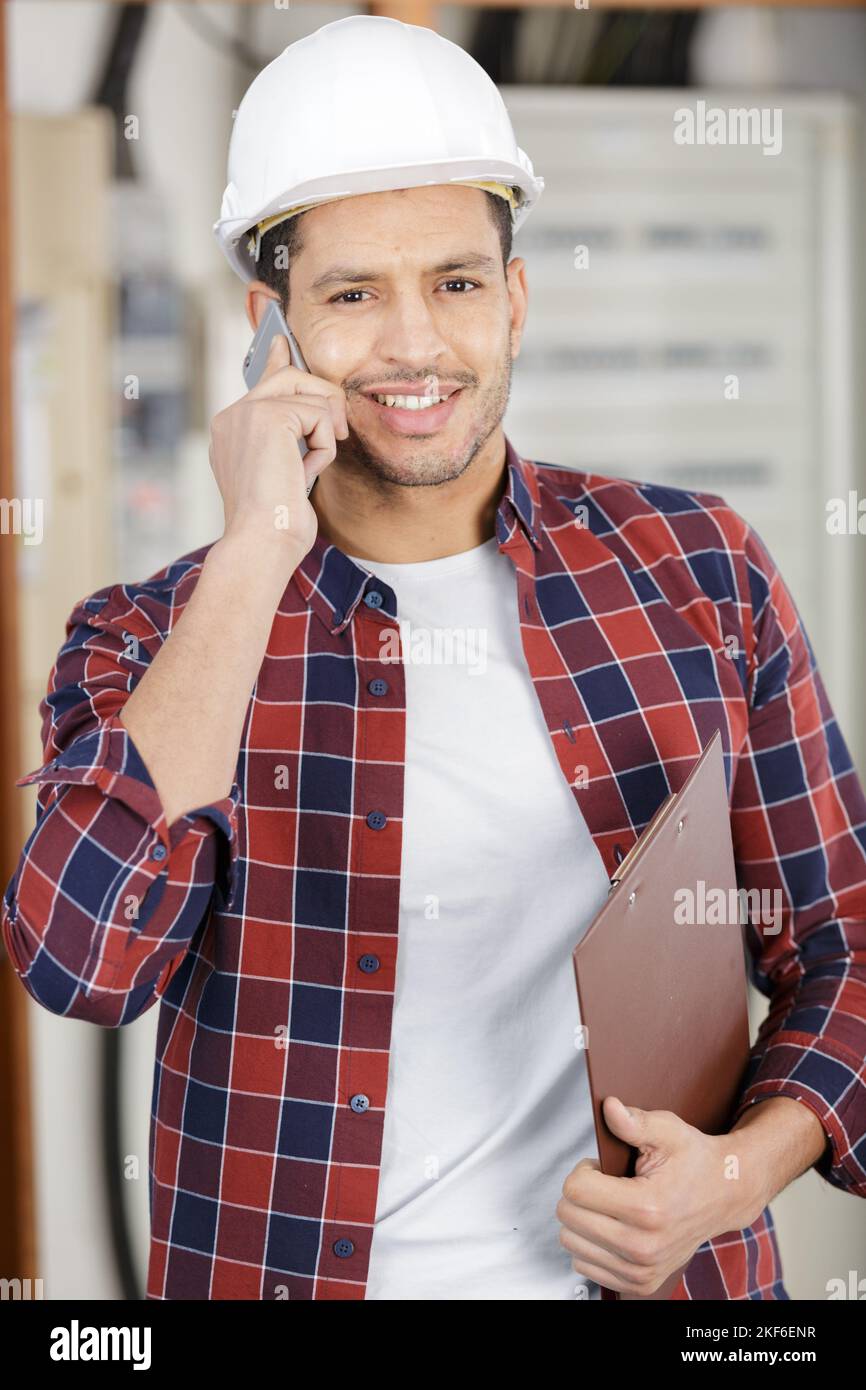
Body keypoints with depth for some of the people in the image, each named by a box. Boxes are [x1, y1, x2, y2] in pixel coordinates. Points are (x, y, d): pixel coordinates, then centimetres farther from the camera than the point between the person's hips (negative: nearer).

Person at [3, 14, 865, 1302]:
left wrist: (744, 1167, -13)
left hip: (651, 1271, 1)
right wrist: (257, 555, -21)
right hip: (294, 1270, -1)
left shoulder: (698, 569, -2)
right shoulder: (146, 645, -5)